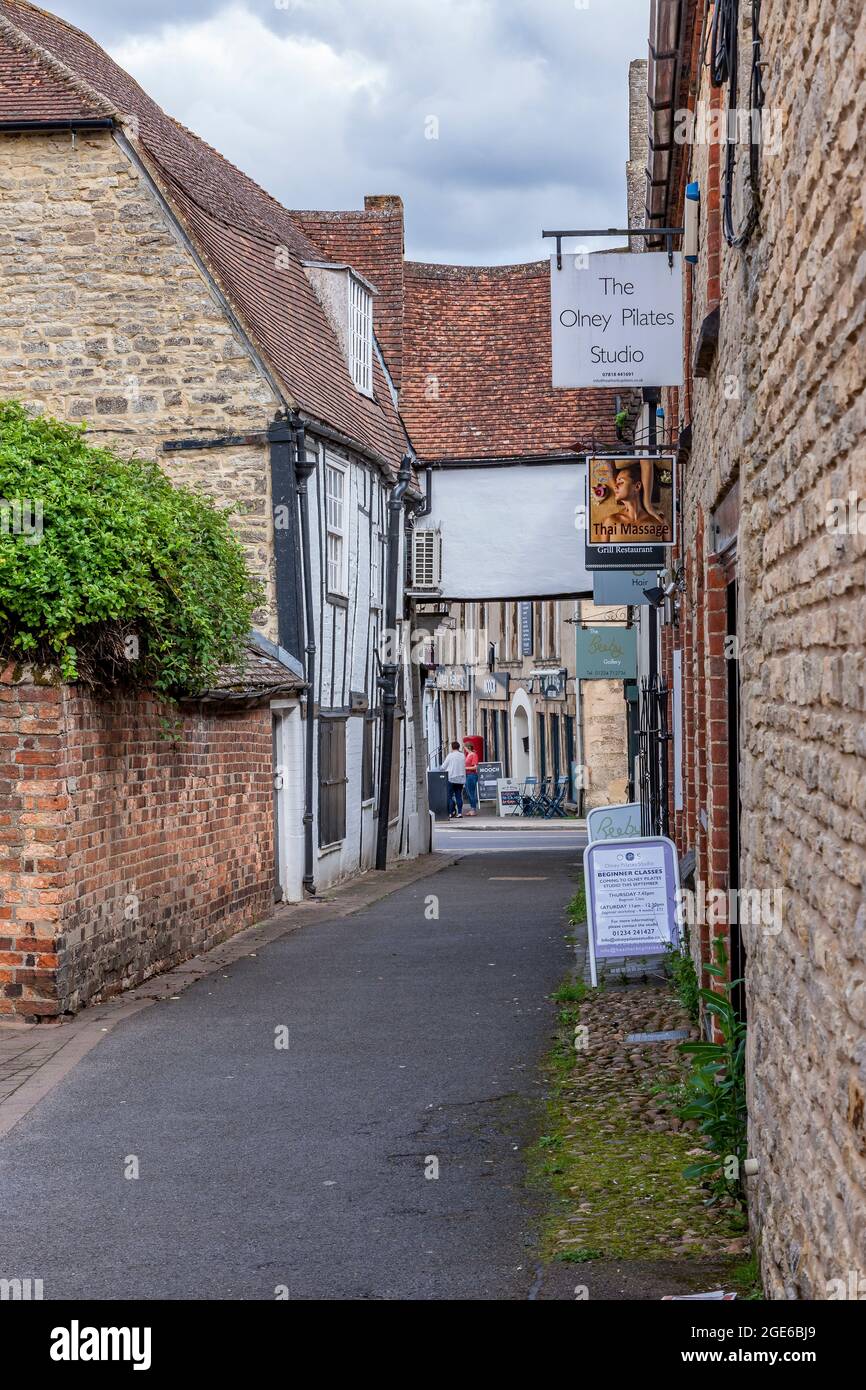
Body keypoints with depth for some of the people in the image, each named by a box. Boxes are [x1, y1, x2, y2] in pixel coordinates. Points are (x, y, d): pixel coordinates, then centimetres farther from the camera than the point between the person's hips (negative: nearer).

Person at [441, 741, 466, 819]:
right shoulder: (462, 756, 6)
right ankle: (459, 813, 2)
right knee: (459, 796, 7)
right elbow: (464, 768, 13)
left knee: (450, 796, 2)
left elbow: (443, 767, -2)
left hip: (451, 778, -4)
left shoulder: (450, 755, -7)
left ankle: (451, 813, -4)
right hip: (461, 779, 4)